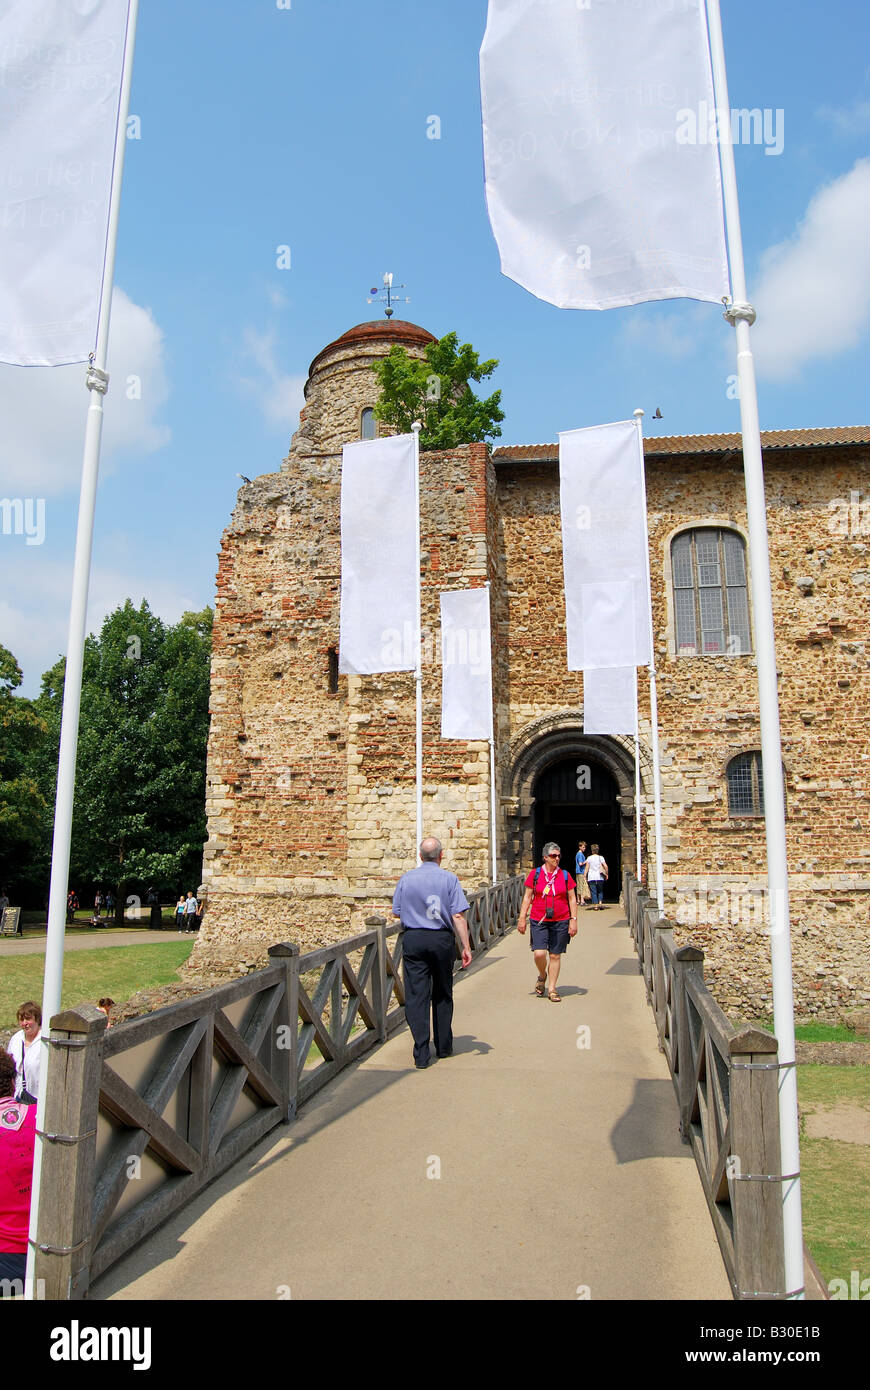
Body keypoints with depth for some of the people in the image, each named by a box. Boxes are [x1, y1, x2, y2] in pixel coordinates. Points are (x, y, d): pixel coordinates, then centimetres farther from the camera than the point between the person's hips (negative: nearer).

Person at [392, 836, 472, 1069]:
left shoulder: (406, 879, 1)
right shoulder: (449, 878, -4)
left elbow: (396, 913, 8)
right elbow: (458, 916, -9)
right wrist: (466, 947, -6)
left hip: (412, 939, 0)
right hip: (442, 939, 0)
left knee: (416, 996, 2)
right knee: (442, 995, 16)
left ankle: (421, 1055, -2)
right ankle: (444, 1047, 27)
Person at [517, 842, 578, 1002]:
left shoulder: (565, 875, 4)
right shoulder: (535, 874, 2)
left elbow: (572, 899, 7)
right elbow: (527, 897, 5)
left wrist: (573, 920, 0)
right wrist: (522, 918, 1)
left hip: (560, 921, 1)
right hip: (538, 921, -1)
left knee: (555, 955, 4)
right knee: (539, 953, -12)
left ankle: (552, 989, 18)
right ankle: (542, 976, 20)